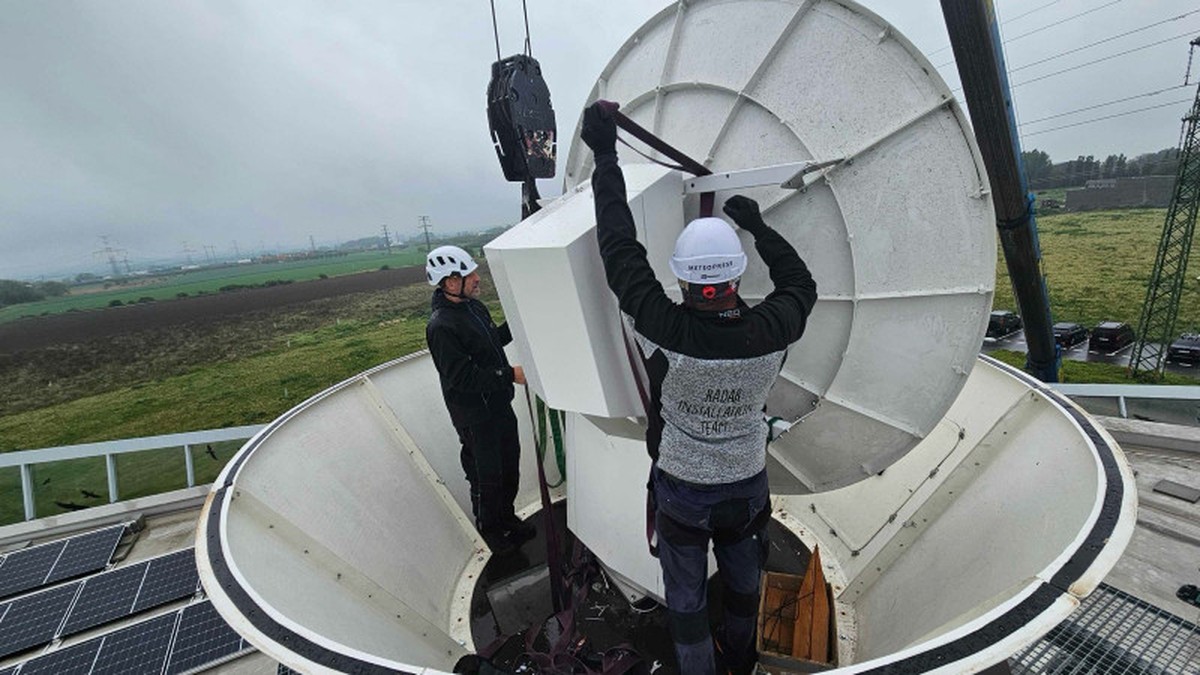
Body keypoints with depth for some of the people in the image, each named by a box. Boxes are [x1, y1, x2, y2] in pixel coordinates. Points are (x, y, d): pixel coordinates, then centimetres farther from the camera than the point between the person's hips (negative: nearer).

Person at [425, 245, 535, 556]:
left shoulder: (473, 306, 4)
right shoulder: (441, 327, -25)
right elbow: (462, 378, -27)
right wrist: (510, 375, -28)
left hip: (498, 403, 9)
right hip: (474, 415, -9)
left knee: (509, 465, 22)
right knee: (486, 476, 10)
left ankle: (507, 518, 45)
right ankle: (490, 531, 34)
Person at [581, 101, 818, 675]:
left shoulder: (666, 334, -32)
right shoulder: (768, 334, -23)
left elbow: (621, 252, -23)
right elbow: (801, 285, 1)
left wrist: (605, 156, -13)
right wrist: (759, 227, 8)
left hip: (680, 492, -3)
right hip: (747, 489, 4)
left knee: (686, 598, 23)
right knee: (742, 584, 31)